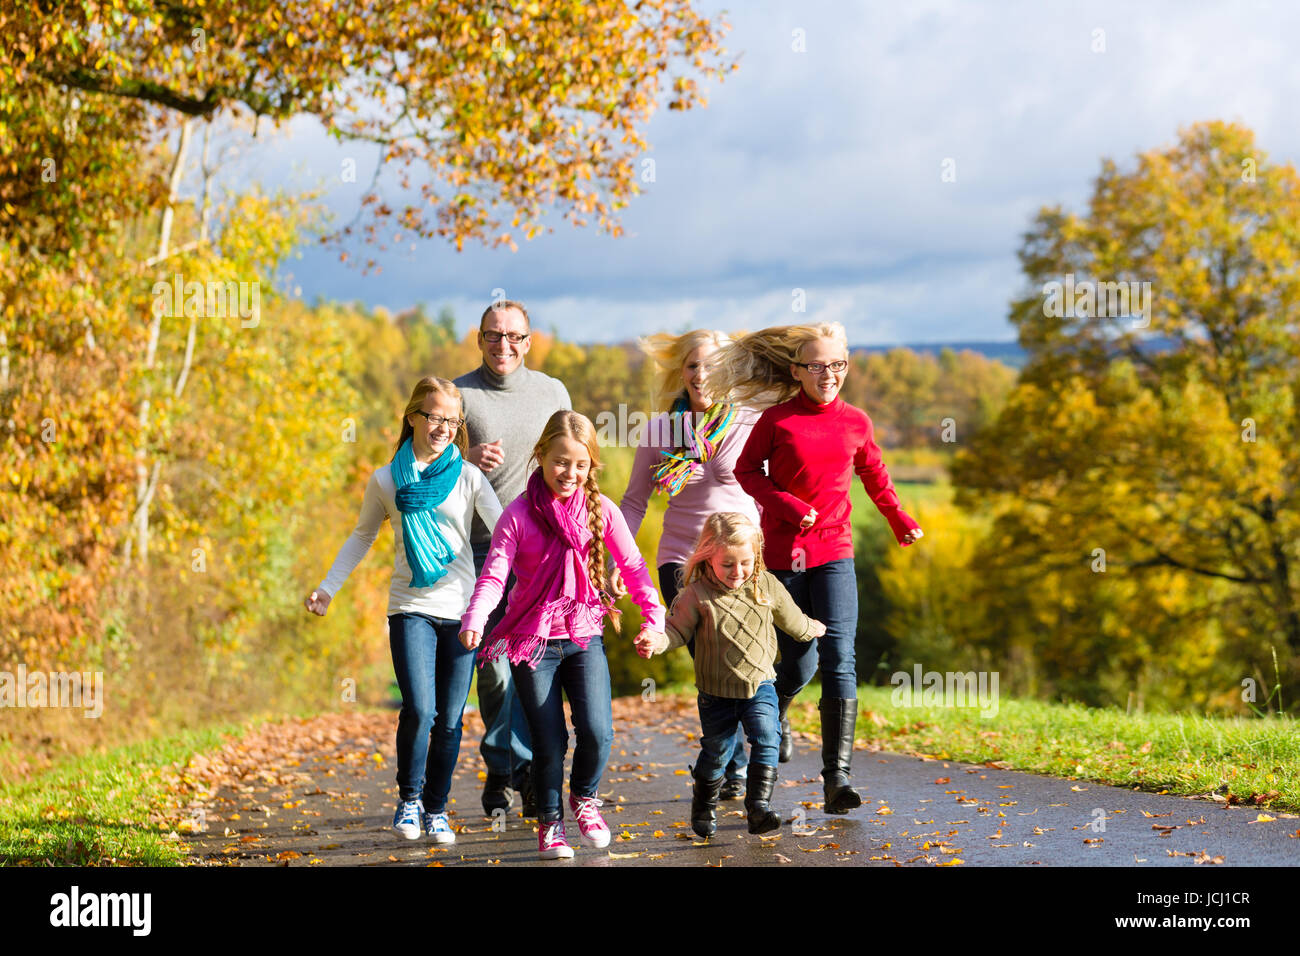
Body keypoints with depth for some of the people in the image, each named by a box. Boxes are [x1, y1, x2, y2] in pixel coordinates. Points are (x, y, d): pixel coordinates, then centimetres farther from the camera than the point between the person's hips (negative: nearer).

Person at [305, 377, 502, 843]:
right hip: (410, 608, -1)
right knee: (418, 709, -16)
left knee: (449, 719, 3)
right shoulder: (386, 481, 5)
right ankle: (408, 798, 6)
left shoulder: (468, 478, 3)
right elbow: (362, 537, 19)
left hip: (461, 610, 1)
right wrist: (327, 587, 14)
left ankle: (436, 809, 19)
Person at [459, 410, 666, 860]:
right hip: (532, 640, -1)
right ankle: (549, 822, 21)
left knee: (597, 732, -10)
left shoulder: (600, 510, 0)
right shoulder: (518, 514, -6)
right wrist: (474, 620, -28)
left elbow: (632, 565, 2)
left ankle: (585, 796, 20)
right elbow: (494, 574, -12)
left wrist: (653, 616, -10)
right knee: (549, 741, 1)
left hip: (584, 637, 2)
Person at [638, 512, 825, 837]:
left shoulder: (767, 586, -2)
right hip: (716, 691, -1)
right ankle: (703, 810, 31)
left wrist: (812, 628, 32)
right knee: (715, 750, 9)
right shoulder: (697, 595, -11)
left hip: (759, 685, 1)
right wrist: (657, 641, -24)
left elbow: (791, 620, 17)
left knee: (766, 739, -18)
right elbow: (677, 629, -4)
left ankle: (759, 806, -18)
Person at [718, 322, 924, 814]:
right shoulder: (776, 420, -5)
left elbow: (873, 474, 21)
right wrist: (787, 506, -11)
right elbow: (747, 470, 4)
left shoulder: (855, 422, 4)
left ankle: (837, 777, -16)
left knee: (839, 658, -13)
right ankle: (773, 715, 43)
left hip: (834, 552, 2)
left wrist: (899, 519, 32)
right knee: (799, 663, 6)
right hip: (781, 552, -2)